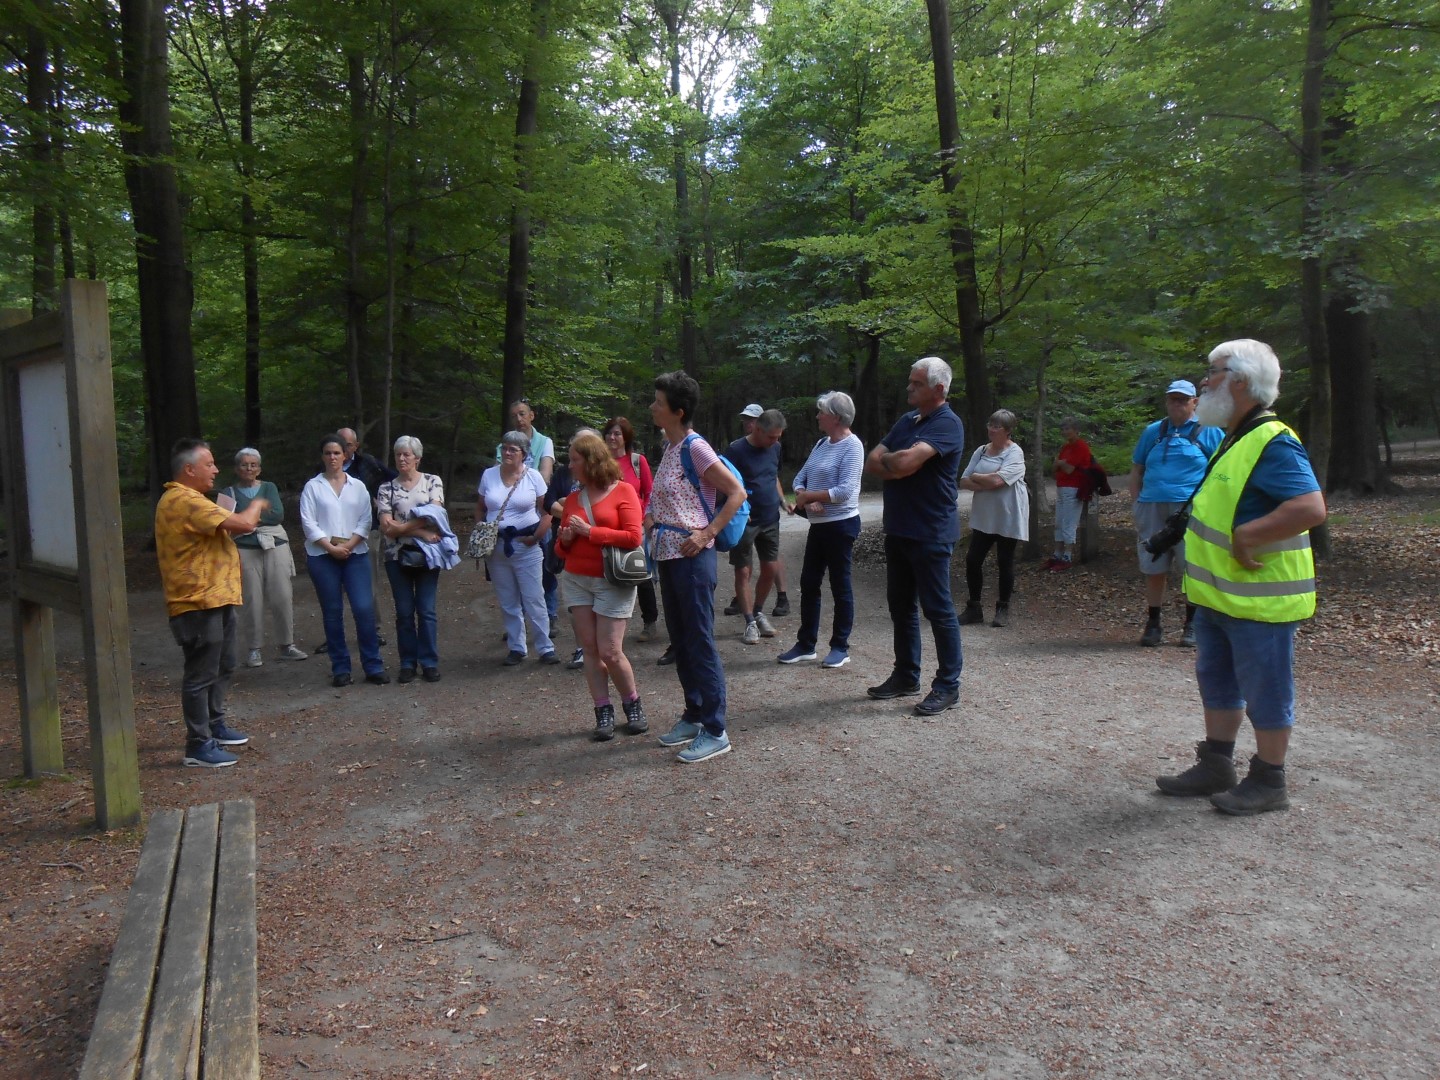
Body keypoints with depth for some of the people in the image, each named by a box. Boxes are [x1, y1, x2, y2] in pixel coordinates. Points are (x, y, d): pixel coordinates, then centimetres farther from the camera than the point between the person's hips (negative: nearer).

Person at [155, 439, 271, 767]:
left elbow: (221, 529, 25)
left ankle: (215, 726, 34)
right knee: (201, 675, -4)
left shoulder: (189, 499, 16)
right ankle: (198, 745, 4)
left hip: (215, 599, 11)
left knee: (223, 667, 21)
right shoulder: (184, 501, -20)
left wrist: (236, 526, 6)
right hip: (198, 603, -11)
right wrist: (256, 505, -5)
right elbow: (243, 523, -25)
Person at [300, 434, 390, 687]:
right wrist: (331, 548, -11)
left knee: (364, 608, -7)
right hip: (323, 556, -1)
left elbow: (365, 520, 3)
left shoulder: (357, 486, 9)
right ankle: (340, 669, 11)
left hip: (355, 554, 1)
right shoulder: (312, 486, 5)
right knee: (332, 613, 4)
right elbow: (308, 523, -3)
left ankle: (373, 666, 0)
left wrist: (348, 545, -10)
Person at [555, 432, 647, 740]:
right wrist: (566, 539, -4)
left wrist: (589, 531, -12)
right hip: (576, 581, 5)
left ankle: (633, 705, 16)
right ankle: (604, 713, 10)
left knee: (610, 652, -6)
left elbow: (634, 536, -15)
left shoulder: (623, 491, -3)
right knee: (590, 650, 2)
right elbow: (561, 548, 19)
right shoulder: (573, 498, 12)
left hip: (613, 582, -5)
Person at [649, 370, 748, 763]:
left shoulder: (695, 448, -14)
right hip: (668, 554, 9)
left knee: (699, 642, -4)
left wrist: (707, 534, -18)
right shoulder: (669, 446, 12)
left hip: (692, 556, -9)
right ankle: (694, 716, 28)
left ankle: (715, 731, 3)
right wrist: (655, 524, 10)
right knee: (680, 640, 15)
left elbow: (736, 493, -16)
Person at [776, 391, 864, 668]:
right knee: (809, 583, 10)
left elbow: (845, 491, -22)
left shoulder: (852, 445, -13)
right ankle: (806, 644, 19)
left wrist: (807, 496, -14)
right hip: (819, 524, 8)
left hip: (841, 525, -8)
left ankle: (840, 647, 13)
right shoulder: (822, 443, 11)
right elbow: (800, 478, 11)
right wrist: (804, 498, -11)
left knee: (840, 585, 2)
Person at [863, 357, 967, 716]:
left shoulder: (946, 424, -13)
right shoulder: (907, 420, 14)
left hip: (930, 533, -9)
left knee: (938, 609, -1)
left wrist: (887, 459, -5)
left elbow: (907, 461, -26)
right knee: (900, 604, 15)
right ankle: (906, 676, 27)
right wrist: (898, 466, -12)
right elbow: (872, 463, 8)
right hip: (899, 528, 9)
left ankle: (948, 686, 8)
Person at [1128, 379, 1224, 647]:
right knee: (1154, 569, 5)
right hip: (1152, 507, 2)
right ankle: (1153, 624, 14)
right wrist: (1137, 504, 6)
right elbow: (1136, 470, 17)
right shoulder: (1153, 431, 14)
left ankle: (1192, 625, 13)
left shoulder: (1209, 432, 7)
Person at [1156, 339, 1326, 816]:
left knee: (1265, 691, 4)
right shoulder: (1233, 438, 12)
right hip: (1218, 594, 10)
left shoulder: (1273, 444, -20)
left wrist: (1247, 536, -27)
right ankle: (1215, 767, 31)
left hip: (1258, 597, -10)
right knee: (1217, 683, 18)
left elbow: (1311, 507, -32)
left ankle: (1268, 784, 17)